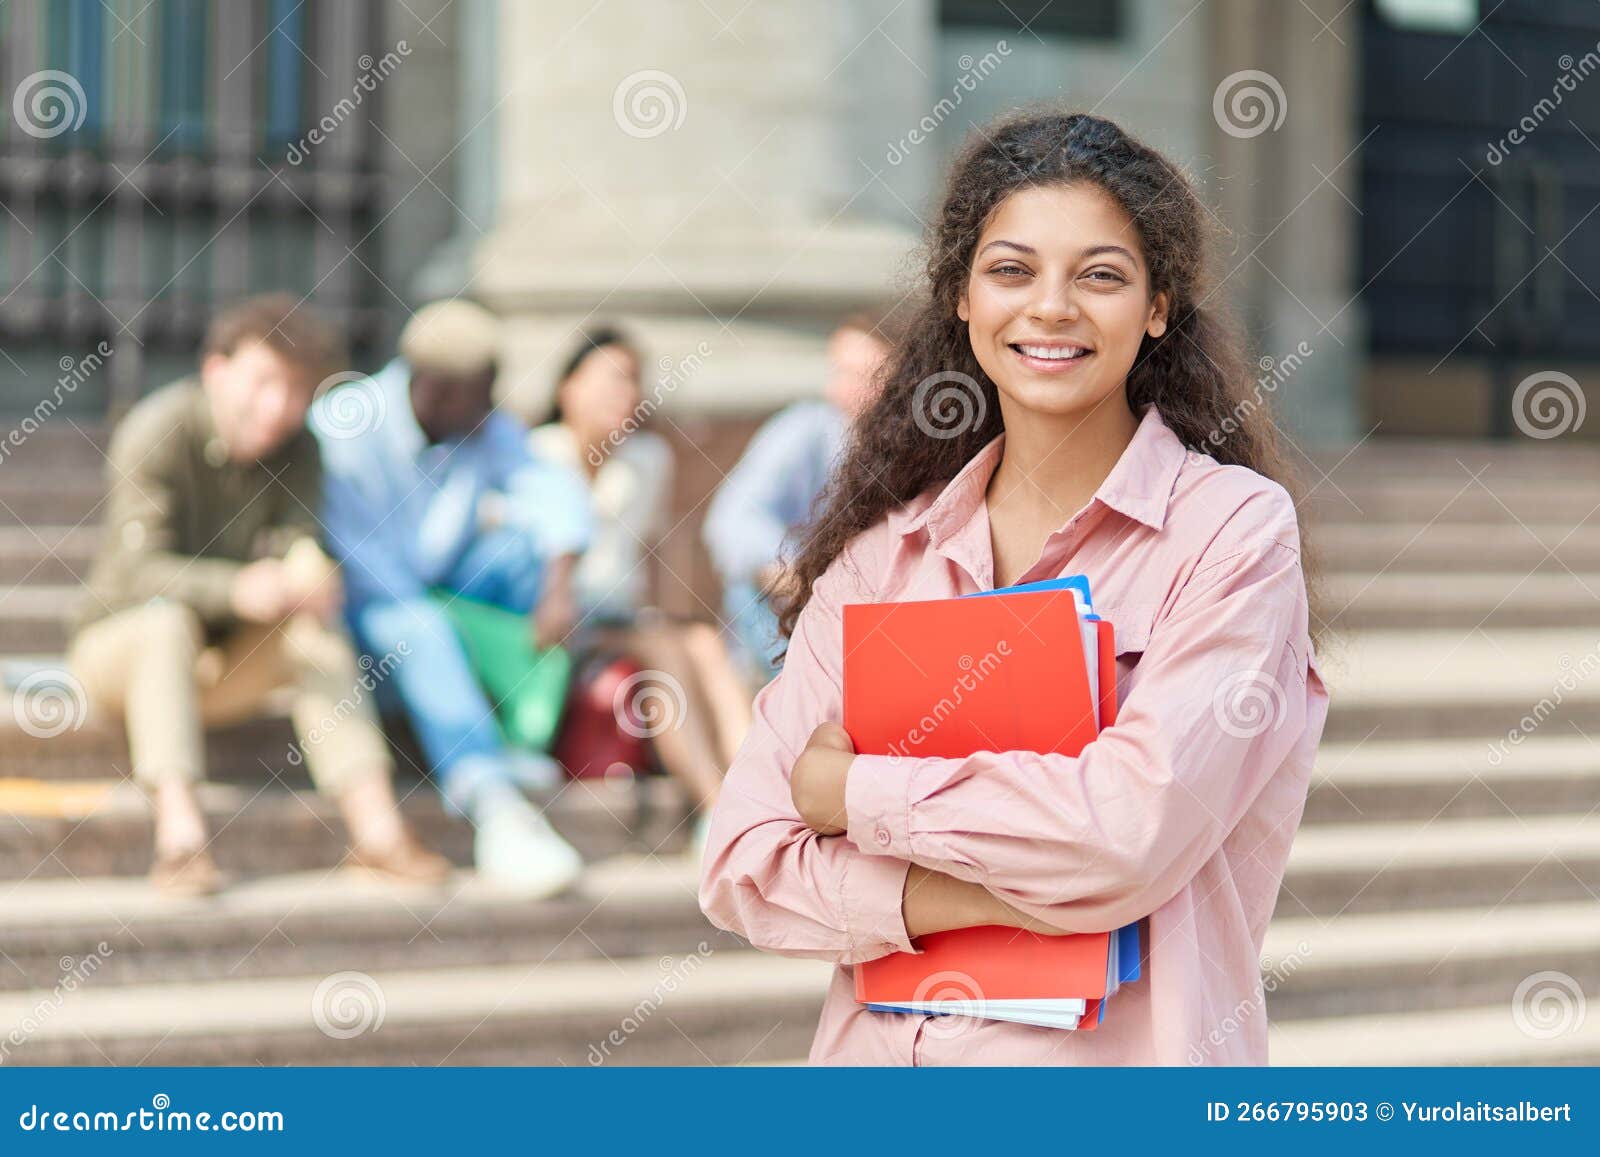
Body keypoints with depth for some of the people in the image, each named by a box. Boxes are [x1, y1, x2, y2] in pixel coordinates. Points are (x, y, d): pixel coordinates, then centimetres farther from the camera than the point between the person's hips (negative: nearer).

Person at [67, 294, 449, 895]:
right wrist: (238, 589, -49)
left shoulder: (295, 450, -3)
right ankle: (179, 831, -47)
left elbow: (297, 543, -15)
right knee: (169, 617, -36)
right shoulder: (159, 432, -21)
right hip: (117, 645, -4)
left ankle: (374, 823, -30)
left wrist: (310, 581, -41)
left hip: (222, 665, 5)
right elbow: (141, 572, -30)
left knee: (316, 623, -22)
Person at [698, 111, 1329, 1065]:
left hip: (1118, 1055, -3)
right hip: (879, 1048, 3)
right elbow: (744, 862, -1)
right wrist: (955, 899, -17)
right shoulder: (882, 548, 5)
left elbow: (1137, 826, -19)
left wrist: (856, 792, -9)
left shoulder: (1233, 530, -6)